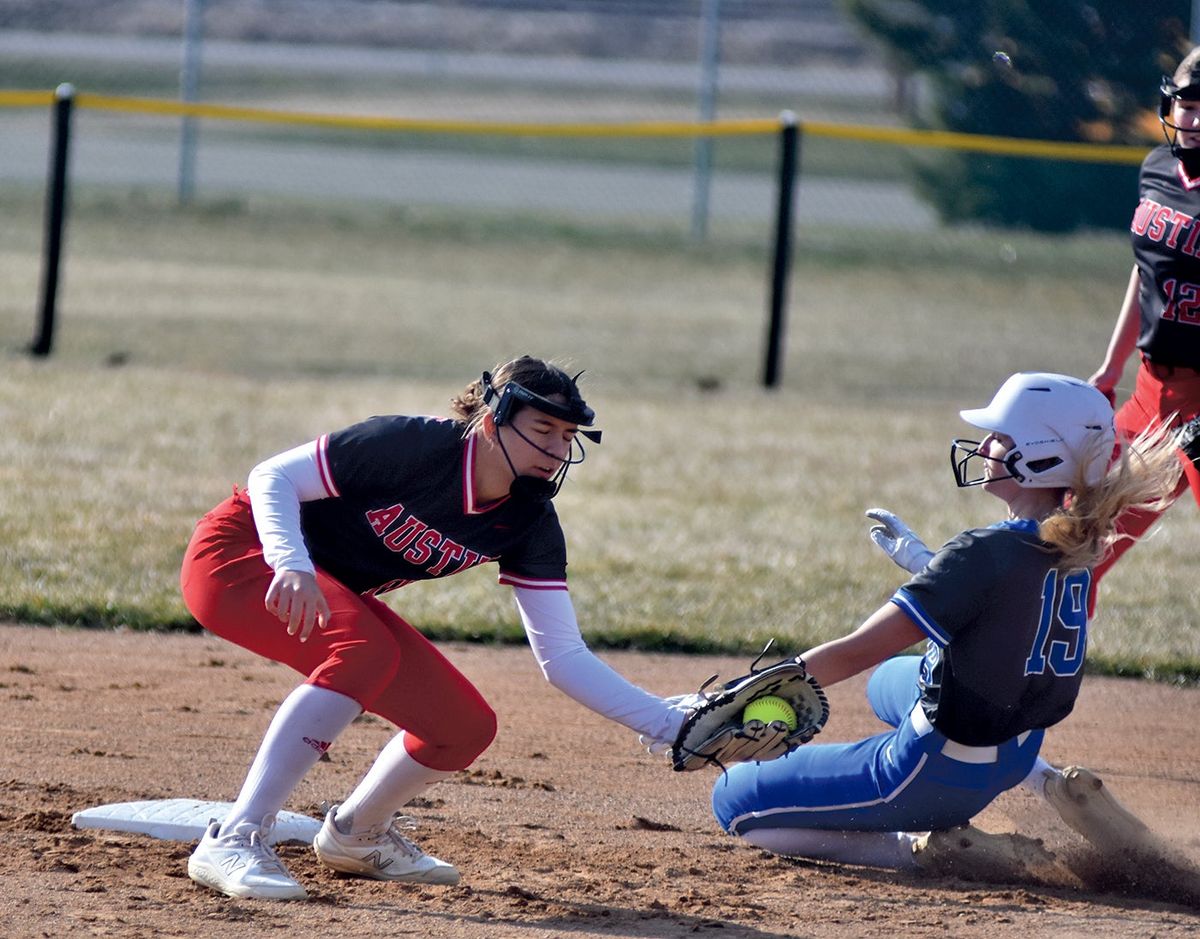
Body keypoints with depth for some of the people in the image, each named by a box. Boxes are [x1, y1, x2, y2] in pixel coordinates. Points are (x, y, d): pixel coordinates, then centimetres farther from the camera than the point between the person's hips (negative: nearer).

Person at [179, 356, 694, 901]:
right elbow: (273, 476, -23)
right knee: (366, 652, -35)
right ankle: (234, 841, -36)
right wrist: (292, 566, -42)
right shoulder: (416, 446, -27)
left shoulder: (530, 523, -8)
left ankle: (353, 835, 28)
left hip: (335, 598, 7)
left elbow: (561, 655, -5)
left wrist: (671, 724, -14)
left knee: (465, 726, -2)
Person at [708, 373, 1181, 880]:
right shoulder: (1075, 546, -4)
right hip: (1016, 756, 8)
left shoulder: (985, 553, -27)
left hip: (932, 777, -8)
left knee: (735, 800, 3)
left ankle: (924, 848, -7)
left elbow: (856, 652, -27)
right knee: (890, 680, 41)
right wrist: (920, 558, 29)